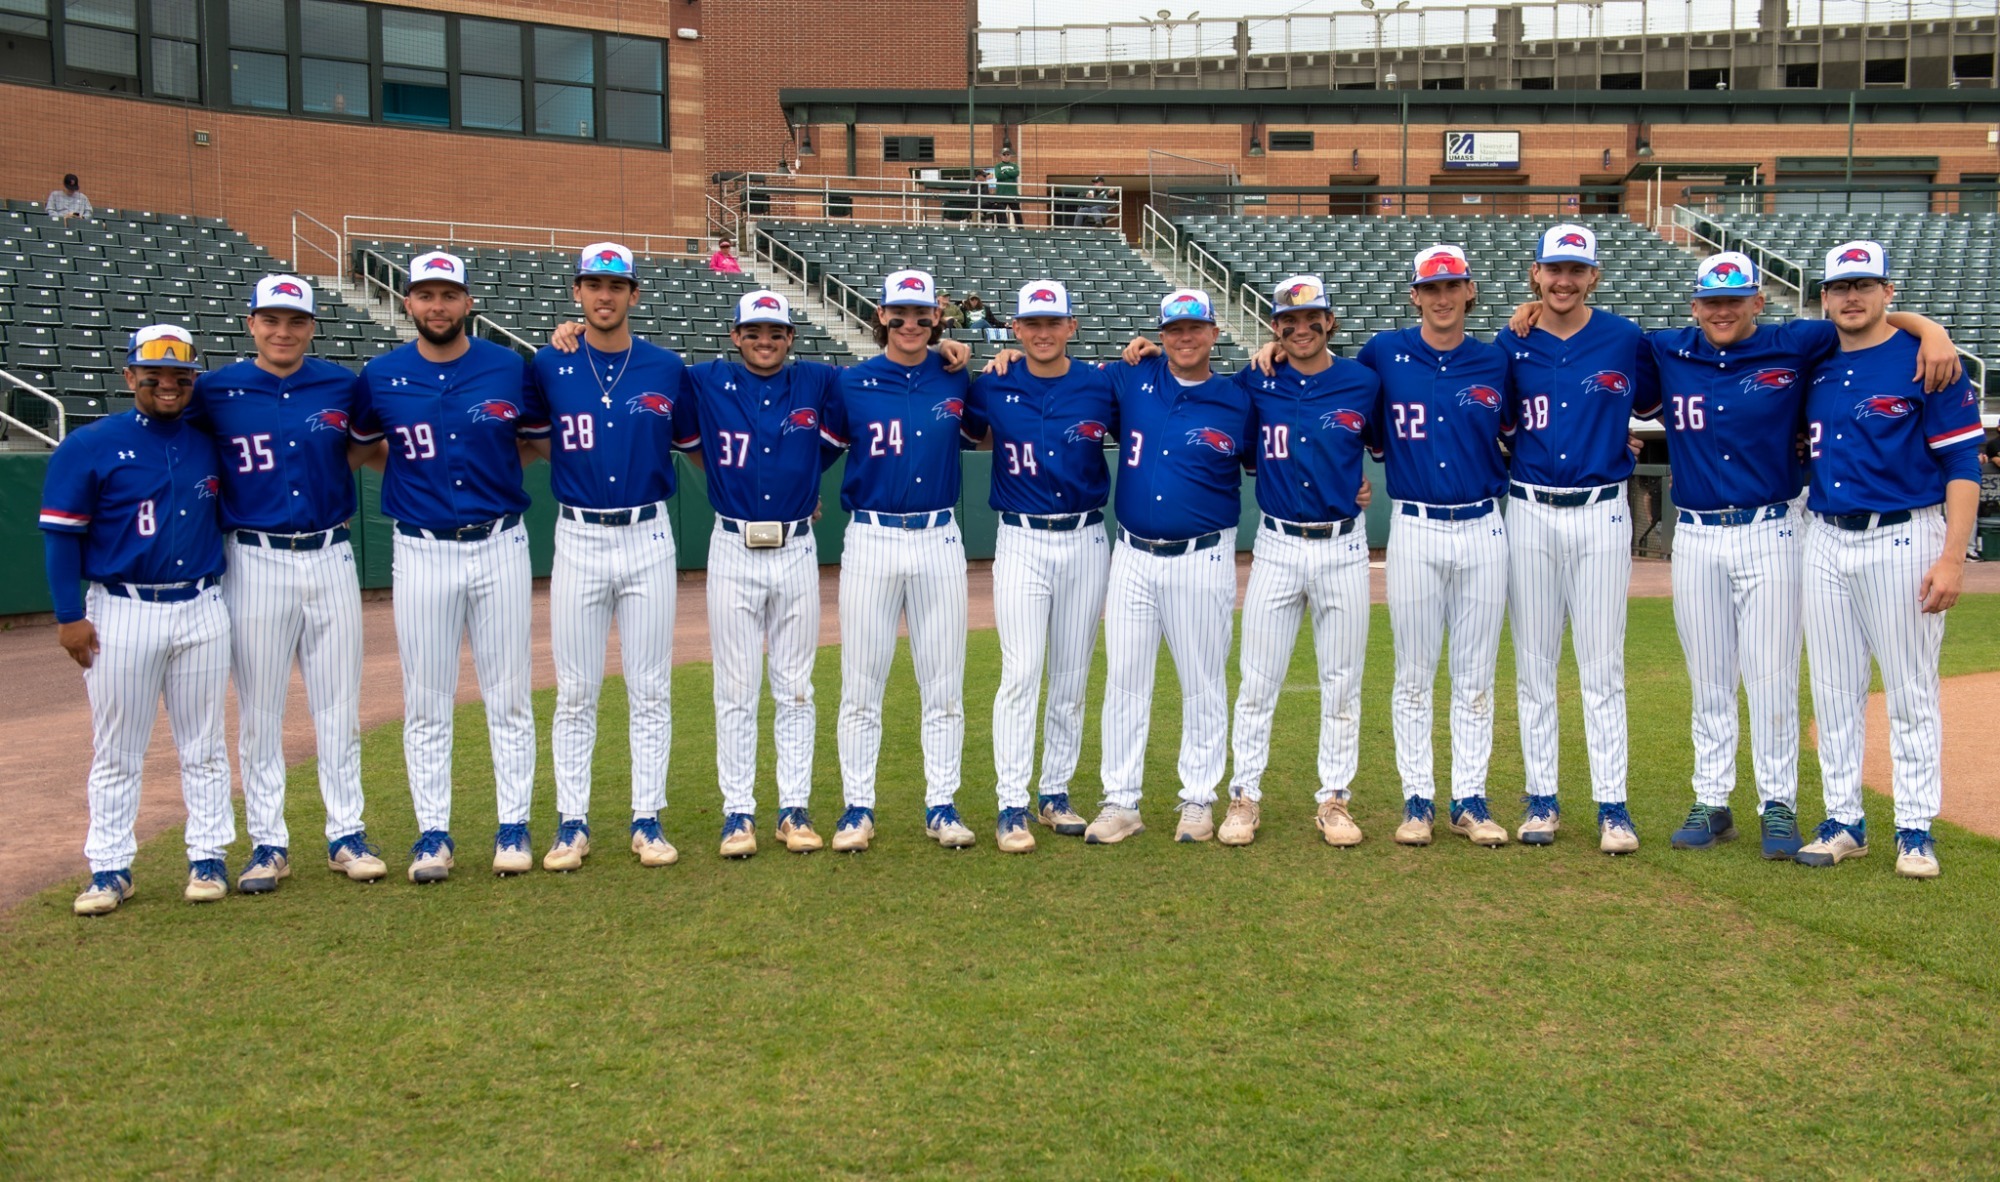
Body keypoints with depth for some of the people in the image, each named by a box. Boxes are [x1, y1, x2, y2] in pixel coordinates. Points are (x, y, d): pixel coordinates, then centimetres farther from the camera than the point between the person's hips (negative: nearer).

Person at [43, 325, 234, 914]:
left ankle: (208, 857, 17)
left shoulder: (209, 444, 8)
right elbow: (61, 533, -3)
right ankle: (109, 868, 12)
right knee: (116, 753, 4)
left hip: (202, 611, 3)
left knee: (203, 748, 8)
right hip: (123, 615, -3)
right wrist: (69, 616, -8)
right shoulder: (89, 446, -3)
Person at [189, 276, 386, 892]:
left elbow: (361, 449, 17)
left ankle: (346, 833, 17)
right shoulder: (215, 391, -1)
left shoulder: (342, 385, 3)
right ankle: (268, 843, 15)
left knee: (339, 705, 7)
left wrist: (374, 445, 0)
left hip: (331, 559, 2)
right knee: (259, 711, 5)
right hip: (255, 564, -1)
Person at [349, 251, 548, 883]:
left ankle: (514, 826, 15)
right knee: (426, 703, 5)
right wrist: (408, 475, 8)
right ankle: (432, 832, 15)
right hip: (422, 553, 0)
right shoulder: (381, 377, 1)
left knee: (509, 697, 5)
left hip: (500, 547, 0)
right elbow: (360, 445, 17)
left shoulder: (510, 368, 1)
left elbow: (542, 442, 13)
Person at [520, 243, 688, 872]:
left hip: (649, 539, 0)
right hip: (578, 540, 0)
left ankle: (648, 819, 14)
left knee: (651, 689, 5)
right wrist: (566, 456, 1)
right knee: (575, 691, 5)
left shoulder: (667, 367, 3)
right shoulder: (548, 366, 2)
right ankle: (572, 822, 14)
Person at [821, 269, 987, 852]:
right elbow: (817, 449, 8)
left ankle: (941, 805, 16)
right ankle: (858, 807, 13)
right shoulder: (852, 383, 1)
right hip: (871, 541, -1)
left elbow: (987, 434, 19)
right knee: (860, 685, 3)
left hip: (939, 542, 2)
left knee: (944, 686, 6)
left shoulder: (957, 381, 6)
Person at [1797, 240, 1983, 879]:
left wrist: (1952, 557, -16)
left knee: (1911, 693, 1)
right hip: (1826, 542, 5)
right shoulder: (1814, 365, 10)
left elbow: (1961, 463, -10)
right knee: (1833, 692, 9)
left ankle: (1916, 830, 11)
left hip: (1904, 540, -5)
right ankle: (1843, 822, 18)